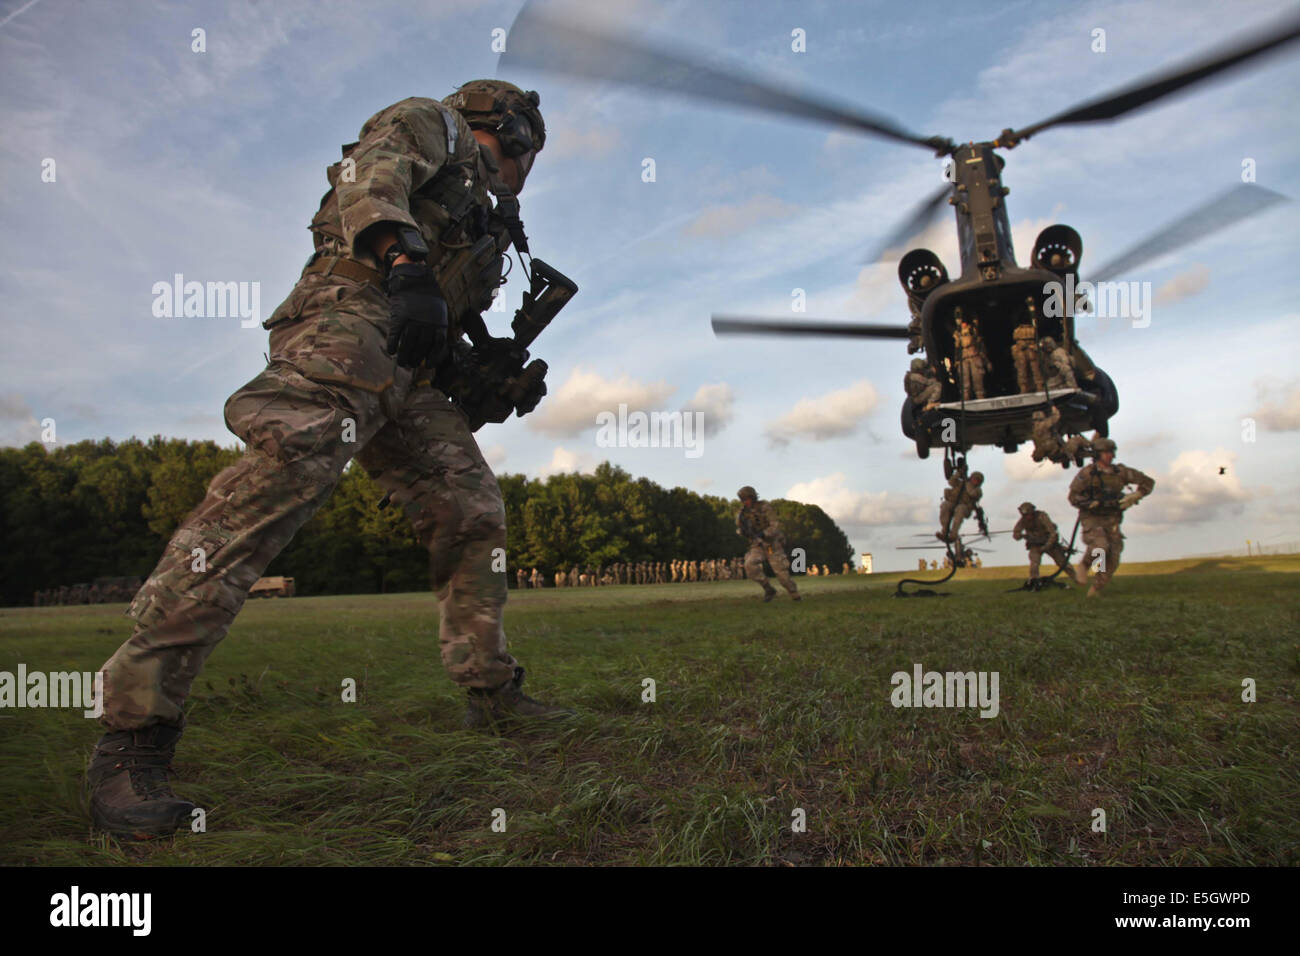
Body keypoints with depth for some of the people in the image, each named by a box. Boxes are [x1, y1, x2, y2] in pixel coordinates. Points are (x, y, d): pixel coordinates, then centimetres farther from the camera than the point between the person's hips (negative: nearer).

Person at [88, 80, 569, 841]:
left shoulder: (480, 209, 36)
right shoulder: (427, 123, 15)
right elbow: (370, 177, -8)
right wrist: (407, 266, -25)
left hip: (410, 375, 10)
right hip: (351, 318, -9)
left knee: (474, 515, 5)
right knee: (273, 487, -25)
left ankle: (492, 691, 16)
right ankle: (133, 733, -24)